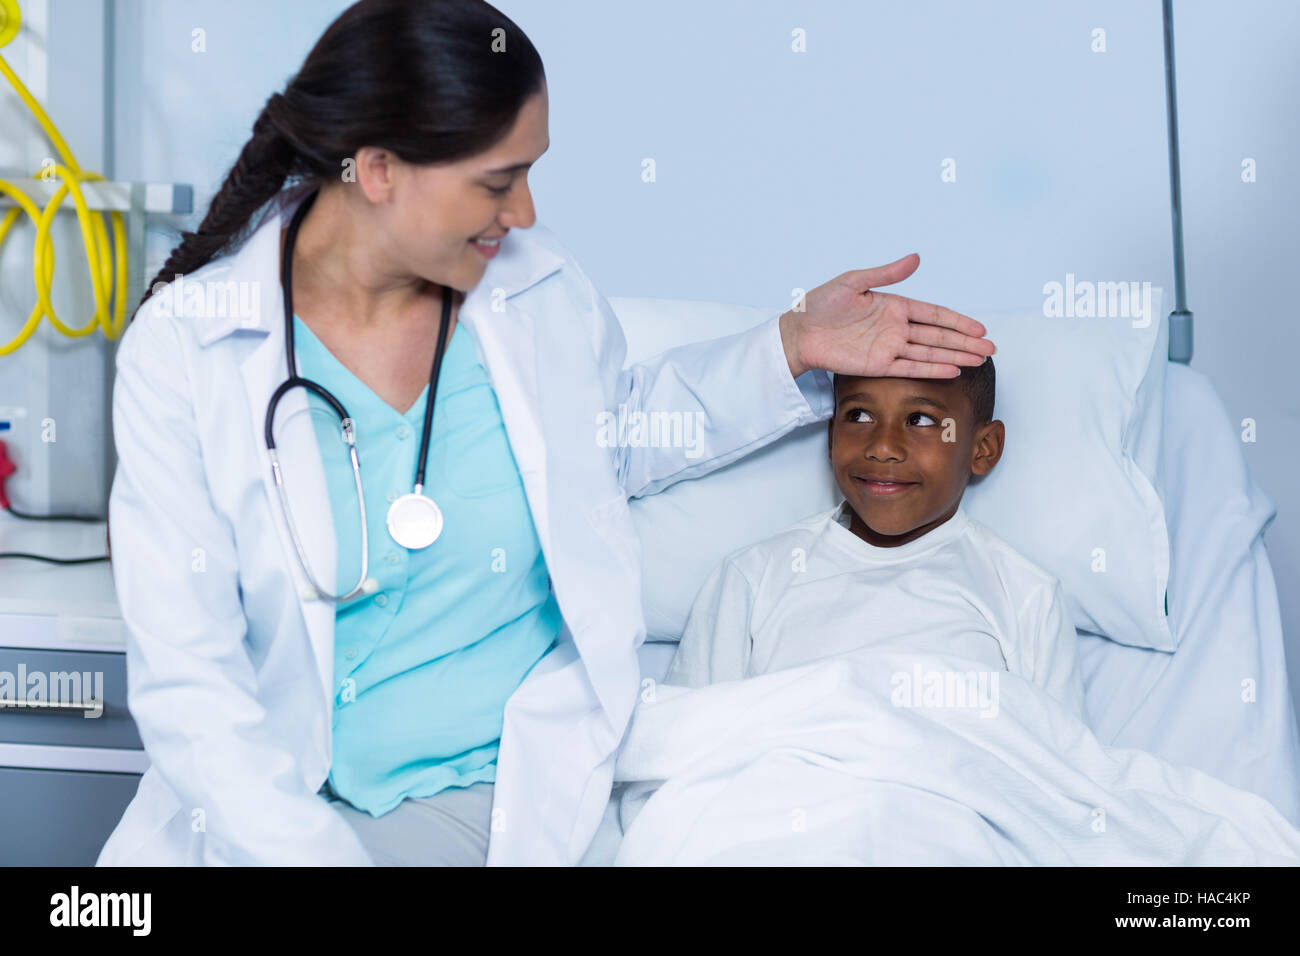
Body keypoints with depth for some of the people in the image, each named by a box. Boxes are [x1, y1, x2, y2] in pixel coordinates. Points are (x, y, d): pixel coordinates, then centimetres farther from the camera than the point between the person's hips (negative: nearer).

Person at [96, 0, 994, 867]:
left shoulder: (542, 288, 0)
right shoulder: (182, 346, -10)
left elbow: (618, 435, 21)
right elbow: (183, 673, -12)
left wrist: (793, 347, 10)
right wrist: (308, 850, -23)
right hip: (281, 807, -3)